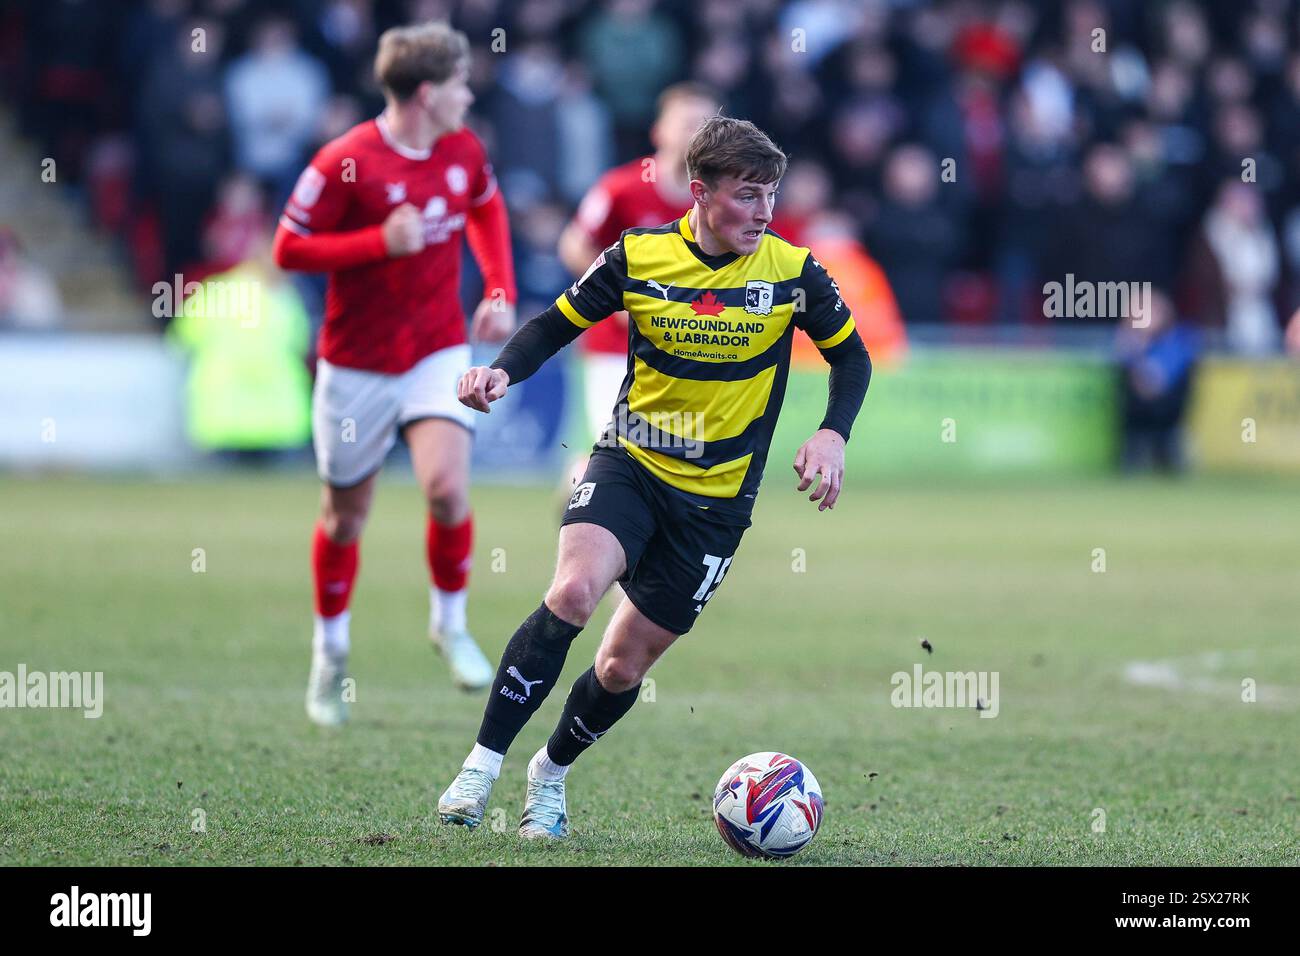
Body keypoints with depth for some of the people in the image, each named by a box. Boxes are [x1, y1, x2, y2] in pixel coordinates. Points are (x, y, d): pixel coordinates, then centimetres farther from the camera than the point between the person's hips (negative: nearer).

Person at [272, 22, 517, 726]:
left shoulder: (463, 150, 0)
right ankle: (331, 651, 31)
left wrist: (500, 292, 9)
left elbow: (487, 210, 21)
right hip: (357, 365, -3)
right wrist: (381, 242, -24)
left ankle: (450, 623, 6)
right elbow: (289, 249, -14)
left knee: (446, 488, -19)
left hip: (438, 352, 3)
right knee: (345, 516, 9)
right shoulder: (345, 164, -18)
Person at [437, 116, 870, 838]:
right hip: (630, 462, -1)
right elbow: (558, 324, 2)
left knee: (623, 668, 4)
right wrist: (503, 372, -17)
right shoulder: (639, 255, -7)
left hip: (717, 499, 1)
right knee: (574, 590, -29)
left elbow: (852, 356, 7)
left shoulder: (792, 271, -7)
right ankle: (484, 766, -22)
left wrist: (834, 433, -10)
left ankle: (551, 774, 34)